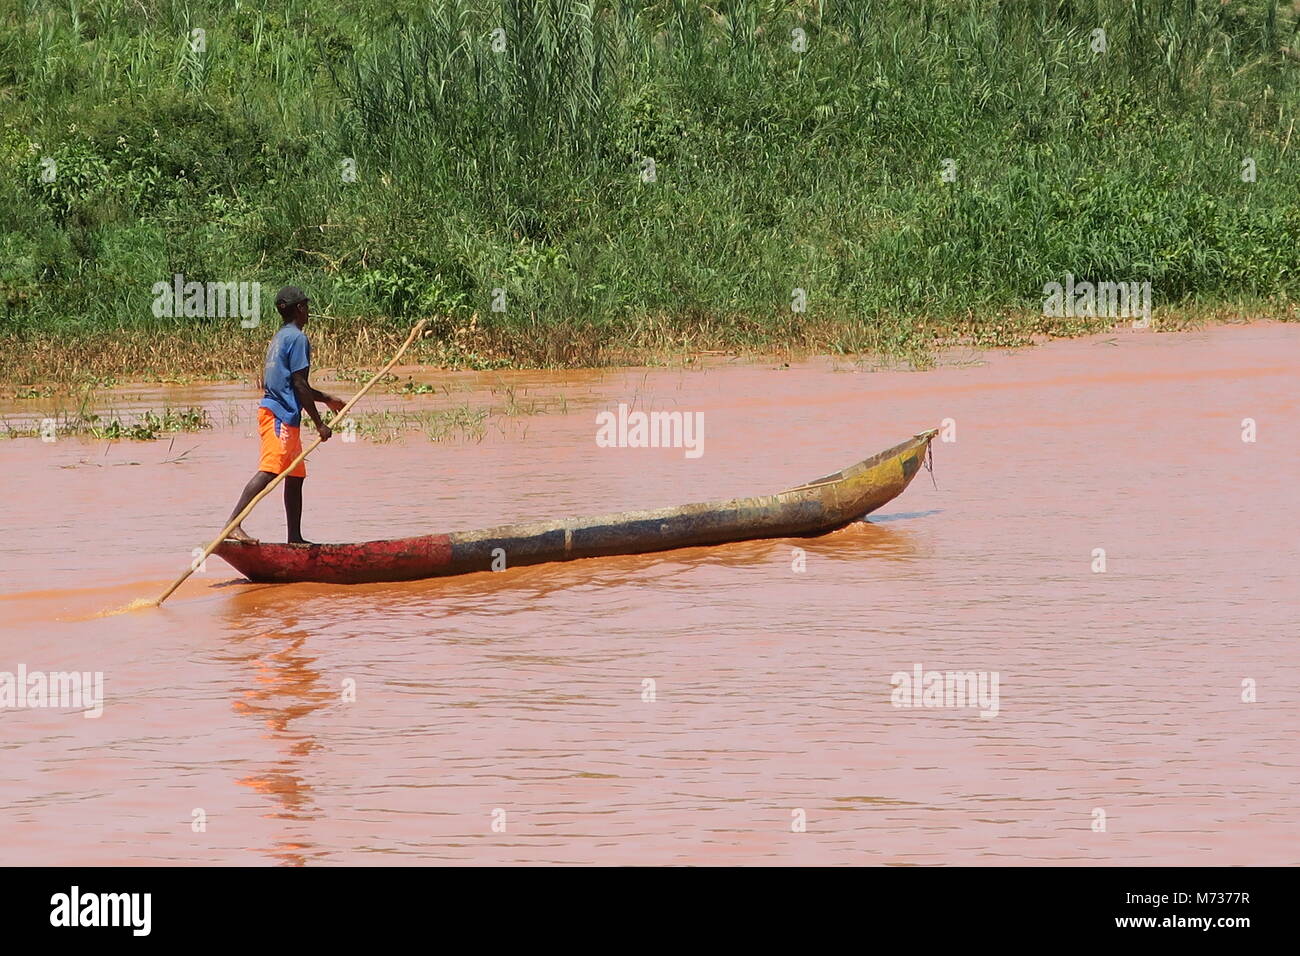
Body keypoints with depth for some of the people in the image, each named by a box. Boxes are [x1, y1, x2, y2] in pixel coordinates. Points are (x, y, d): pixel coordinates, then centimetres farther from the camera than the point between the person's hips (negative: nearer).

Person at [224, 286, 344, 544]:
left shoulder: (279, 338, 21)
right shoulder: (298, 338, -9)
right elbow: (300, 385, -14)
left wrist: (327, 399, 38)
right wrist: (319, 424, -11)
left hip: (272, 410, 10)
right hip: (281, 415, -10)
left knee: (295, 476, 14)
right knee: (269, 471, -18)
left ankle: (295, 537, 17)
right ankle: (233, 523, -27)